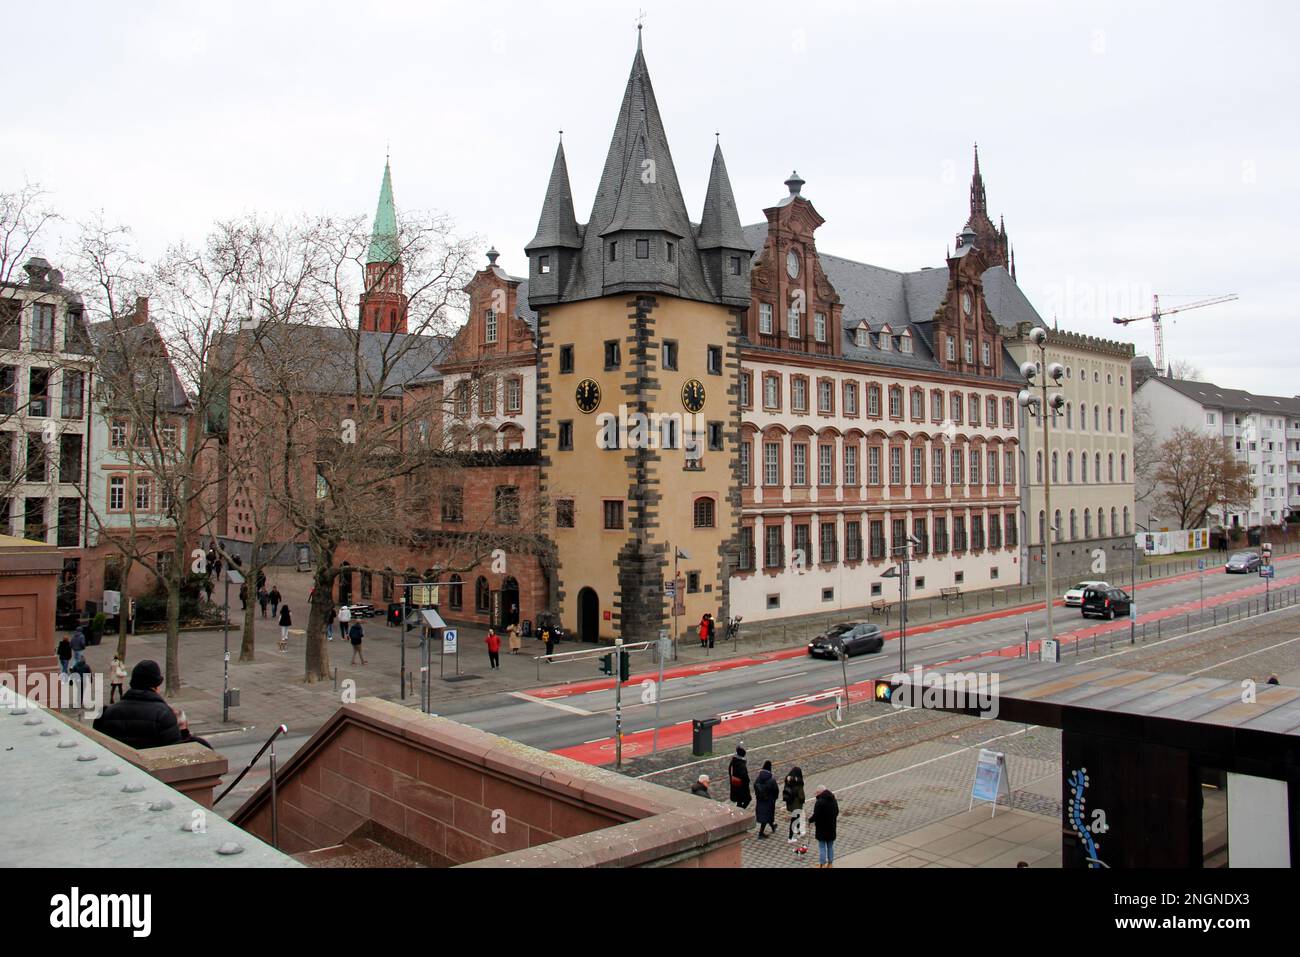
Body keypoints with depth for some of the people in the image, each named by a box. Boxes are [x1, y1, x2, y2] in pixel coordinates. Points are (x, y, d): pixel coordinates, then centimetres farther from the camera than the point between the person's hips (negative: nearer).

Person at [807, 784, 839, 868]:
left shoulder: (819, 802, -23)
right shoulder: (834, 800, 1)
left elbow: (816, 816, -21)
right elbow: (837, 812, 13)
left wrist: (810, 820, -2)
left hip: (822, 829, -6)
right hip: (831, 828, 6)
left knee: (822, 847, 6)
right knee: (830, 846, 17)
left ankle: (822, 864, 13)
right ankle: (830, 863, 27)